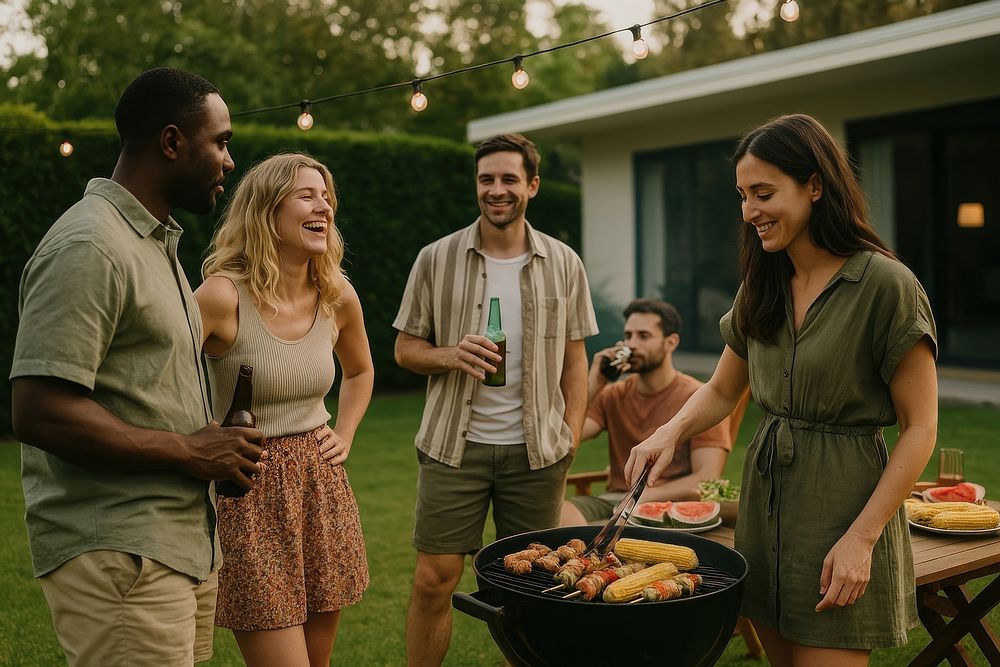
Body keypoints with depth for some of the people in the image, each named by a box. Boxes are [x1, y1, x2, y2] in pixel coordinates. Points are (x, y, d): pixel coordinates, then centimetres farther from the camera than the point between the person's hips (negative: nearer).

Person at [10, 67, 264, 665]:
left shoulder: (158, 243, 18)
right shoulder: (89, 246, -15)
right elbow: (39, 414, -22)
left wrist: (218, 446, 7)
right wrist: (190, 451, -16)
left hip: (184, 545, 9)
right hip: (118, 557, -9)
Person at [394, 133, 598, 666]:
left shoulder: (563, 264, 4)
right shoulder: (436, 259, 0)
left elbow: (574, 360, 8)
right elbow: (406, 349, 5)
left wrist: (572, 436, 0)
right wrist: (451, 355, -16)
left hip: (535, 449, 1)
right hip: (455, 445, -1)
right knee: (433, 581, 2)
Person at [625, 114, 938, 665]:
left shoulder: (885, 284, -13)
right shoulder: (761, 288, 7)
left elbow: (920, 428, -11)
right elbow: (721, 390, 16)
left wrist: (861, 537, -16)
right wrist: (671, 431, -4)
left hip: (844, 501, -6)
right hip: (764, 495, 6)